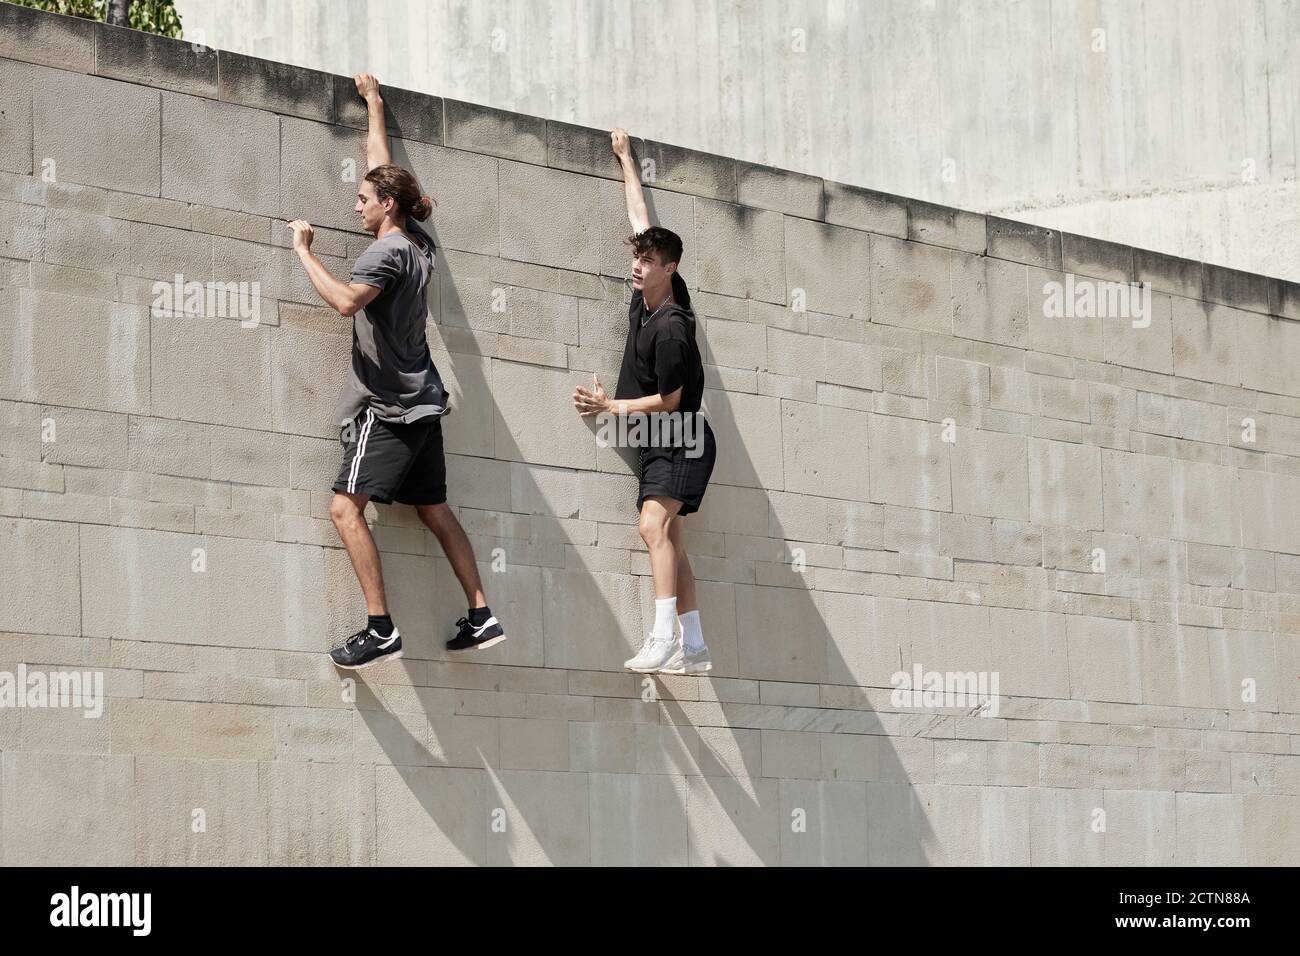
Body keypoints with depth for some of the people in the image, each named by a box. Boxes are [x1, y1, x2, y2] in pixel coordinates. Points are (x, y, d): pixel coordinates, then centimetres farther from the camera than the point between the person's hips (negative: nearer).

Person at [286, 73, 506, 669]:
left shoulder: (388, 251, -13)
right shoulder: (417, 241, 11)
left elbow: (345, 300, -29)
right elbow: (382, 167, 25)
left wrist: (304, 251, -17)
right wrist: (374, 105, 34)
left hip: (389, 407, -10)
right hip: (421, 403, 10)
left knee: (346, 507, -14)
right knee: (433, 509, 15)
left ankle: (381, 629, -21)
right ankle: (481, 616, 15)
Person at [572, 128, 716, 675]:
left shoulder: (670, 326, -21)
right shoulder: (647, 297, 3)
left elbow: (668, 399, -17)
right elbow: (641, 221, 15)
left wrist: (610, 407, -14)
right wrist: (625, 158, 23)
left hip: (680, 441, -9)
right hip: (656, 443, 9)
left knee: (653, 526, -24)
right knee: (667, 536, 5)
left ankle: (665, 640, -33)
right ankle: (694, 648, 6)